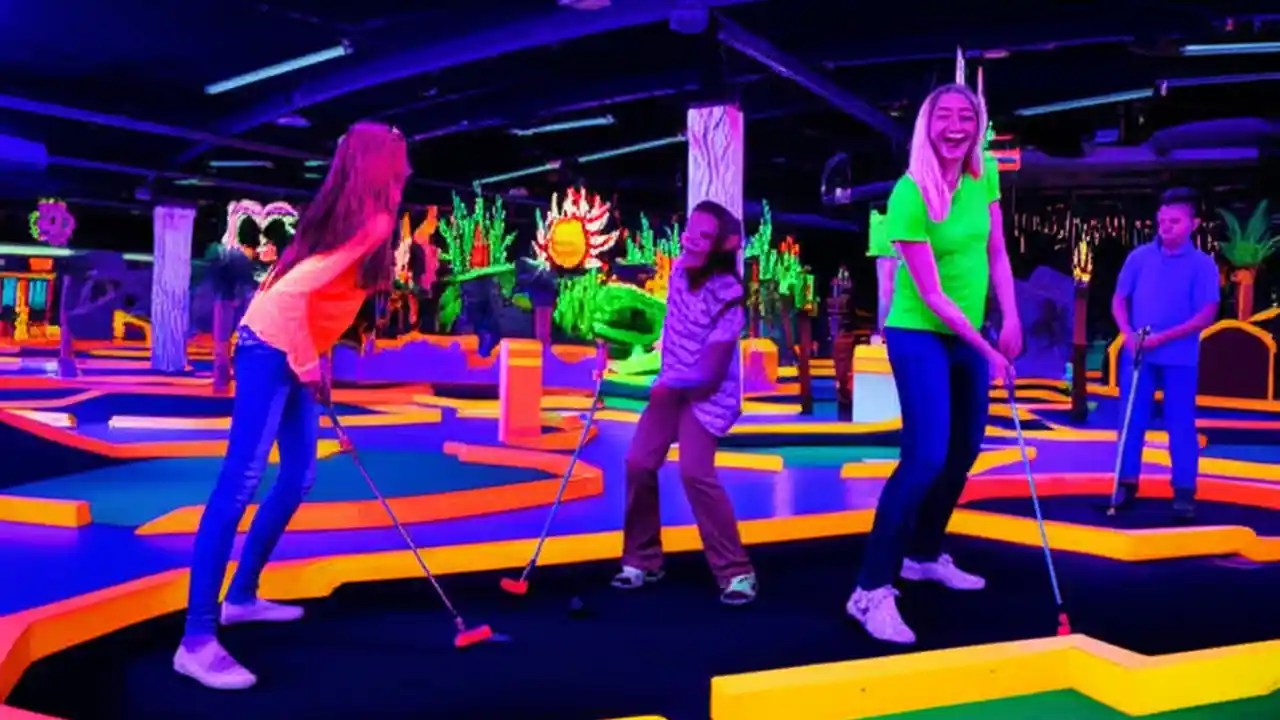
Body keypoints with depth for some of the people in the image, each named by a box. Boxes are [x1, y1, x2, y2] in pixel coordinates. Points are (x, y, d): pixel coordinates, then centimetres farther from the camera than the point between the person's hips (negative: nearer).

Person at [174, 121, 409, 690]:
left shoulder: (364, 217, 12)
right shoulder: (369, 220, -17)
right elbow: (291, 294, -25)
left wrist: (315, 364, 13)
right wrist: (310, 369, -17)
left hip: (292, 353, 10)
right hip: (272, 348, -10)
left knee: (298, 477, 15)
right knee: (240, 484, -12)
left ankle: (242, 596, 28)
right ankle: (197, 641, -11)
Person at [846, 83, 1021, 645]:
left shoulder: (984, 178, -1)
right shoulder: (909, 193, -21)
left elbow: (996, 254, 9)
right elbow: (931, 294, -21)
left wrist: (1010, 319, -1)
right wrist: (987, 350, -17)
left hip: (966, 335, 8)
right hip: (919, 336, -8)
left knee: (963, 453, 16)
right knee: (926, 458, -17)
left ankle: (925, 556, 35)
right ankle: (872, 591, -11)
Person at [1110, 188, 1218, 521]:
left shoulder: (1203, 264, -5)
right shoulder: (1139, 257, 2)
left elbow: (1206, 315, -9)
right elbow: (1119, 300, 6)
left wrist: (1163, 337, -18)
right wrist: (1128, 333, -11)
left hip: (1180, 358, -2)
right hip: (1137, 354, 2)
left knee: (1180, 424, 4)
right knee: (1132, 419, 7)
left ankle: (1184, 490, 14)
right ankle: (1127, 482, 18)